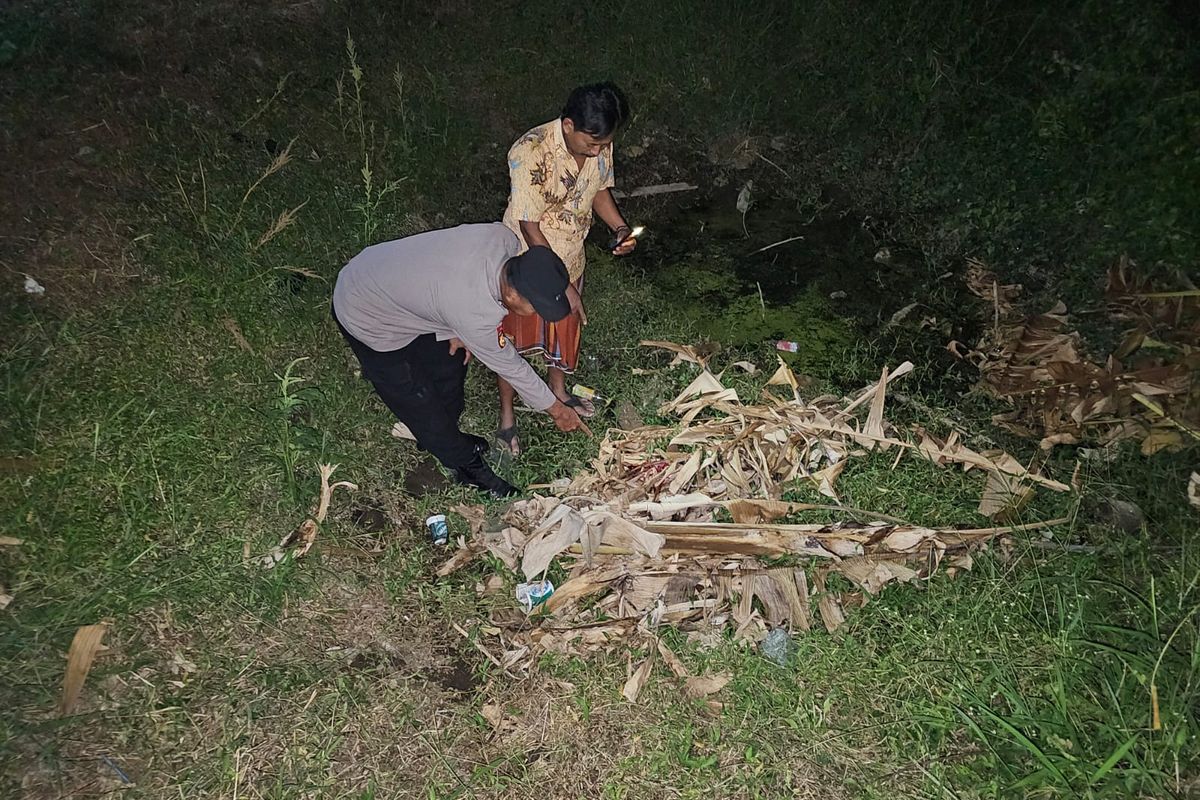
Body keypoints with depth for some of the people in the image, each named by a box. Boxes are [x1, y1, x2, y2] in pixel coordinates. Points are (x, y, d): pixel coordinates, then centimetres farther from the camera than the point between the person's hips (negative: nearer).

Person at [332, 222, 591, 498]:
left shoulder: (503, 237, -23)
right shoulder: (475, 316, -39)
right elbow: (509, 366, -22)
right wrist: (556, 409, -8)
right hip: (367, 319, -7)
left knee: (450, 361, 18)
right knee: (419, 400, 4)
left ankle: (444, 437, 42)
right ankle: (466, 464, 27)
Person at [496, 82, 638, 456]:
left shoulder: (600, 145, -13)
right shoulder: (530, 153, -32)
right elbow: (530, 228, -28)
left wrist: (621, 228, -13)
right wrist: (563, 286, -27)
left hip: (569, 258, 6)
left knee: (564, 329, 24)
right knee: (513, 339, 12)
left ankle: (558, 390, 50)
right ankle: (507, 415, 31)